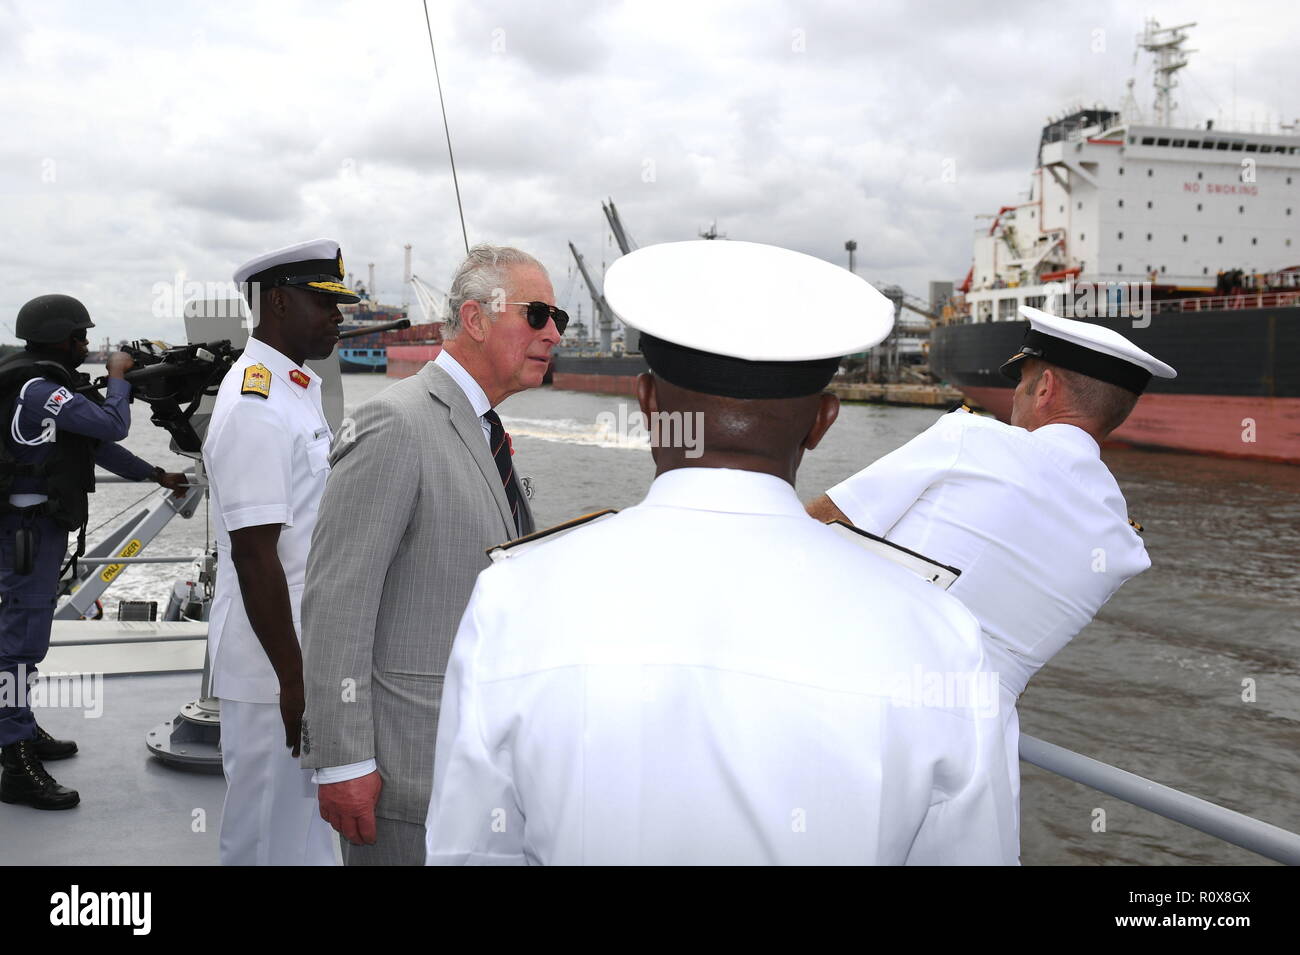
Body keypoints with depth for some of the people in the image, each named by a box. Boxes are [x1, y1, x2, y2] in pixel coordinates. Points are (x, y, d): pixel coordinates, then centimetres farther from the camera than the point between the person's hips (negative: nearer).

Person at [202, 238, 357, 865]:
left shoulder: (297, 389, 11)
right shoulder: (255, 407, -20)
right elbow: (255, 556, -23)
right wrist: (294, 681, -20)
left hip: (305, 656, 9)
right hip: (273, 672, -9)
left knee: (307, 824, 21)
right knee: (273, 838, 5)